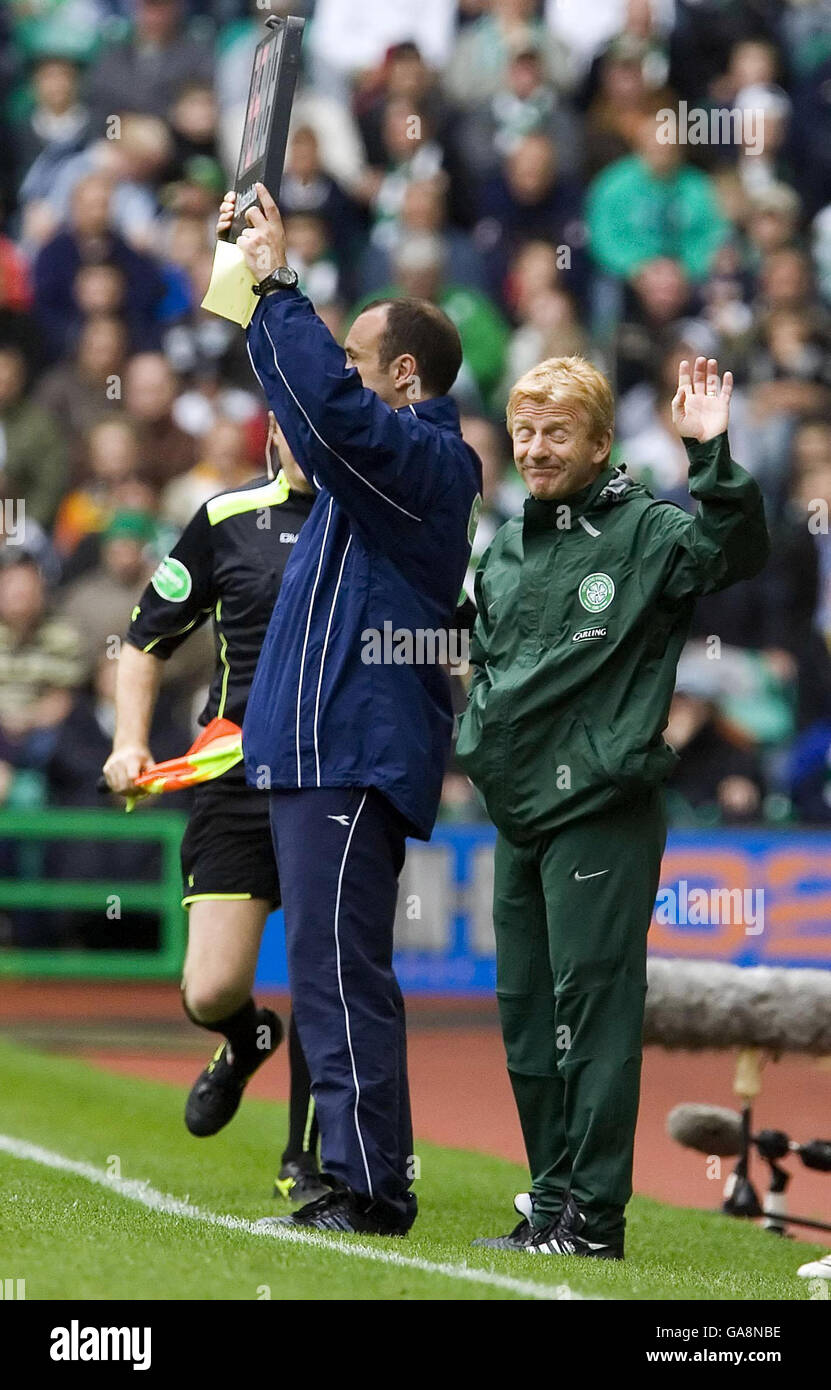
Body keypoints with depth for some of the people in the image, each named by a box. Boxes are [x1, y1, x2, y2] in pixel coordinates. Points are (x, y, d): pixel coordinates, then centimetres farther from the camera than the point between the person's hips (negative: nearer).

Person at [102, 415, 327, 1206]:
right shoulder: (227, 519, 5)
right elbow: (145, 643, 13)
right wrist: (130, 744, 0)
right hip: (238, 776, 0)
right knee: (211, 993, -6)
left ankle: (303, 1163, 10)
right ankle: (245, 1041, 31)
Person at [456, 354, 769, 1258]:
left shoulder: (645, 531, -6)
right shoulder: (505, 549, 15)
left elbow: (734, 550, -25)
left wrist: (711, 456, -35)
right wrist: (477, 738, 14)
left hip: (602, 815, -7)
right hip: (518, 811, 8)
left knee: (591, 1009, -8)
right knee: (526, 1014, 11)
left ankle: (593, 1216, -6)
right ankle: (552, 1201, 20)